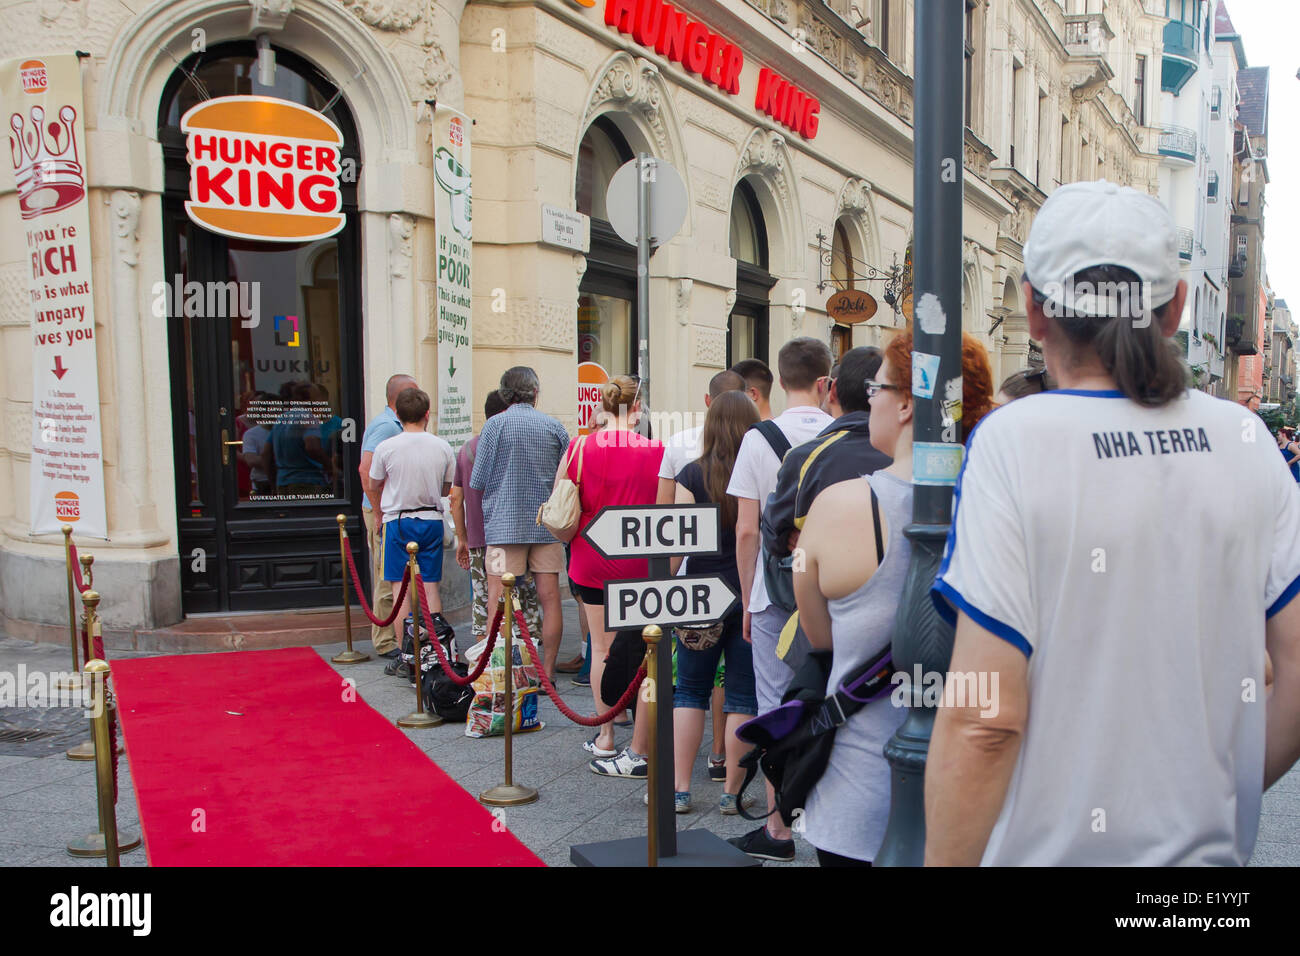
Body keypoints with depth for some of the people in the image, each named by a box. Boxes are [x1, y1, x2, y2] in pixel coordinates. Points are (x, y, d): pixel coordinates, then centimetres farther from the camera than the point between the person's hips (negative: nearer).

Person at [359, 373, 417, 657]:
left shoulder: (393, 425, 16)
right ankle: (386, 642, 3)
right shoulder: (387, 426, -15)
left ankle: (387, 636, 23)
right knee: (388, 578, -5)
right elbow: (366, 470, -24)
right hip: (386, 513, -10)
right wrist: (380, 514, -23)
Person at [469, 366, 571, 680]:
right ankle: (547, 672, 11)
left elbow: (477, 483, -2)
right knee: (550, 598, 6)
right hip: (547, 524, 3)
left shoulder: (495, 425, -4)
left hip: (505, 524, -3)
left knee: (498, 600, 0)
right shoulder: (555, 427, 5)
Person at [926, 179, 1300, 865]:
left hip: (1052, 849, -4)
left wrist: (944, 861, -10)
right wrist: (1229, 795, 15)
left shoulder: (1013, 443, -17)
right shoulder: (1244, 439, -3)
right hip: (1212, 848, 5)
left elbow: (986, 717, -21)